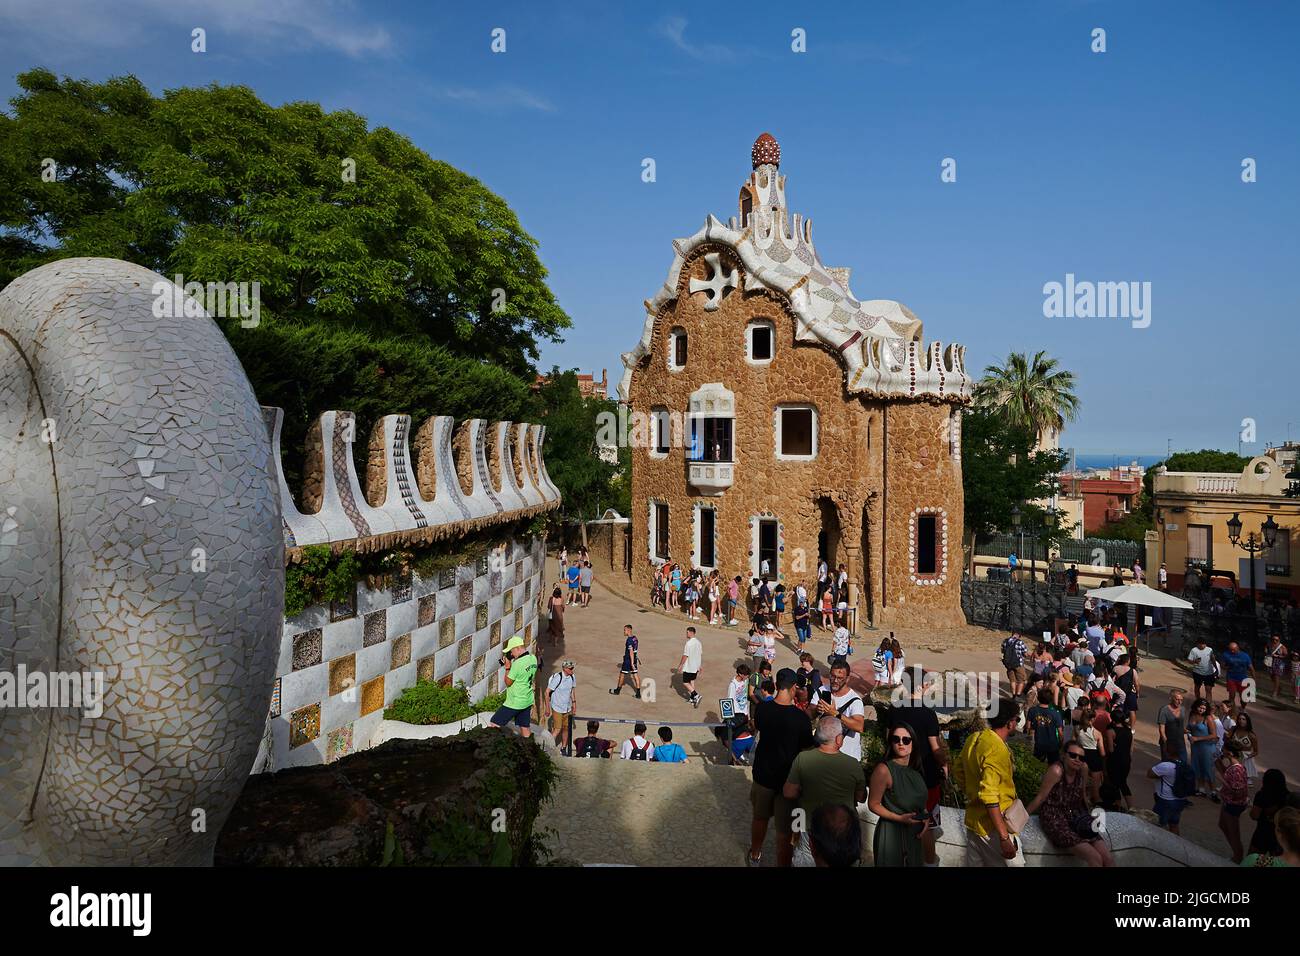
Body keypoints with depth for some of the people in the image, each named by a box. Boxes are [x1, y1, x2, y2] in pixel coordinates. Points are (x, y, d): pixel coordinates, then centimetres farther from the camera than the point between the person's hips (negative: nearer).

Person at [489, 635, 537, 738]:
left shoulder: (518, 663, -23)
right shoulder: (533, 659, 2)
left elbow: (508, 683, -13)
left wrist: (507, 667, -5)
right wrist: (512, 665, 5)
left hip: (514, 703, -8)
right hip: (528, 701, 8)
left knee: (493, 725, 0)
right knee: (525, 728, 13)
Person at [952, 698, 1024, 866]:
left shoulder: (974, 739, 2)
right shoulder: (996, 750, -23)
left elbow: (958, 771, 14)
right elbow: (989, 796, -27)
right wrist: (1004, 838, -25)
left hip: (973, 820, 9)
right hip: (993, 826, -9)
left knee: (975, 863, 17)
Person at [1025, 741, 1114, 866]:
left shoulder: (1083, 769, -3)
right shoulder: (1056, 770, -21)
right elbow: (1040, 798, -14)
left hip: (1076, 817, 6)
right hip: (1054, 819, -6)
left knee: (1108, 859, -10)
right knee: (1095, 859, -20)